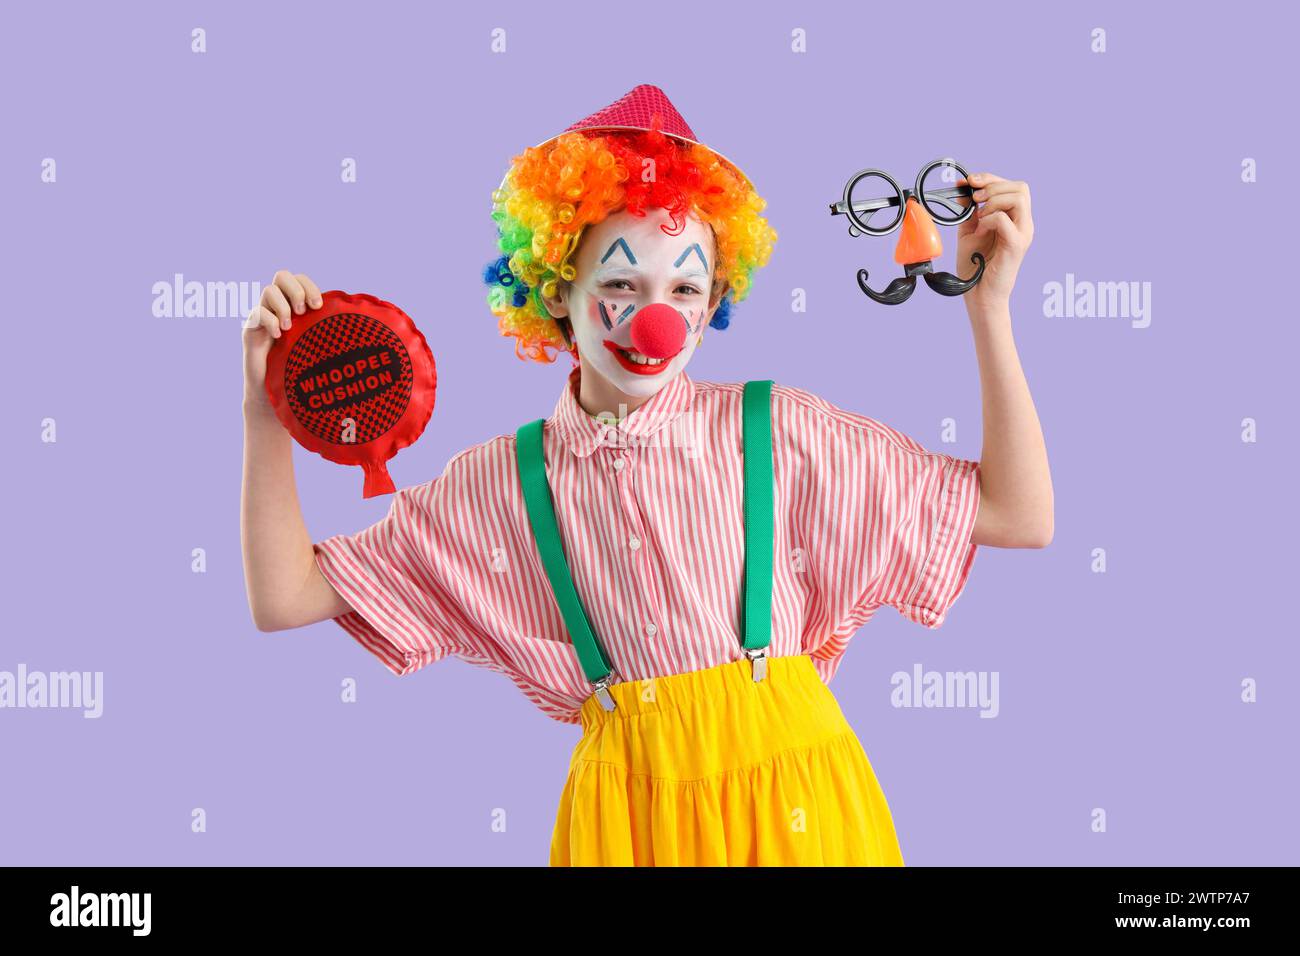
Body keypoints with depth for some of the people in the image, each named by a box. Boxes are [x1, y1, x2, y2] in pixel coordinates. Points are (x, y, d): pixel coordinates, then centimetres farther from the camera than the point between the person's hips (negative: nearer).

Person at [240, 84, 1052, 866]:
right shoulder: (500, 483, 0)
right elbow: (286, 598, 1)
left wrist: (988, 304, -10)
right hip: (626, 811, 1)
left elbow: (1020, 516, -5)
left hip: (792, 797, -1)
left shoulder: (776, 431, -4)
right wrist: (267, 411, -9)